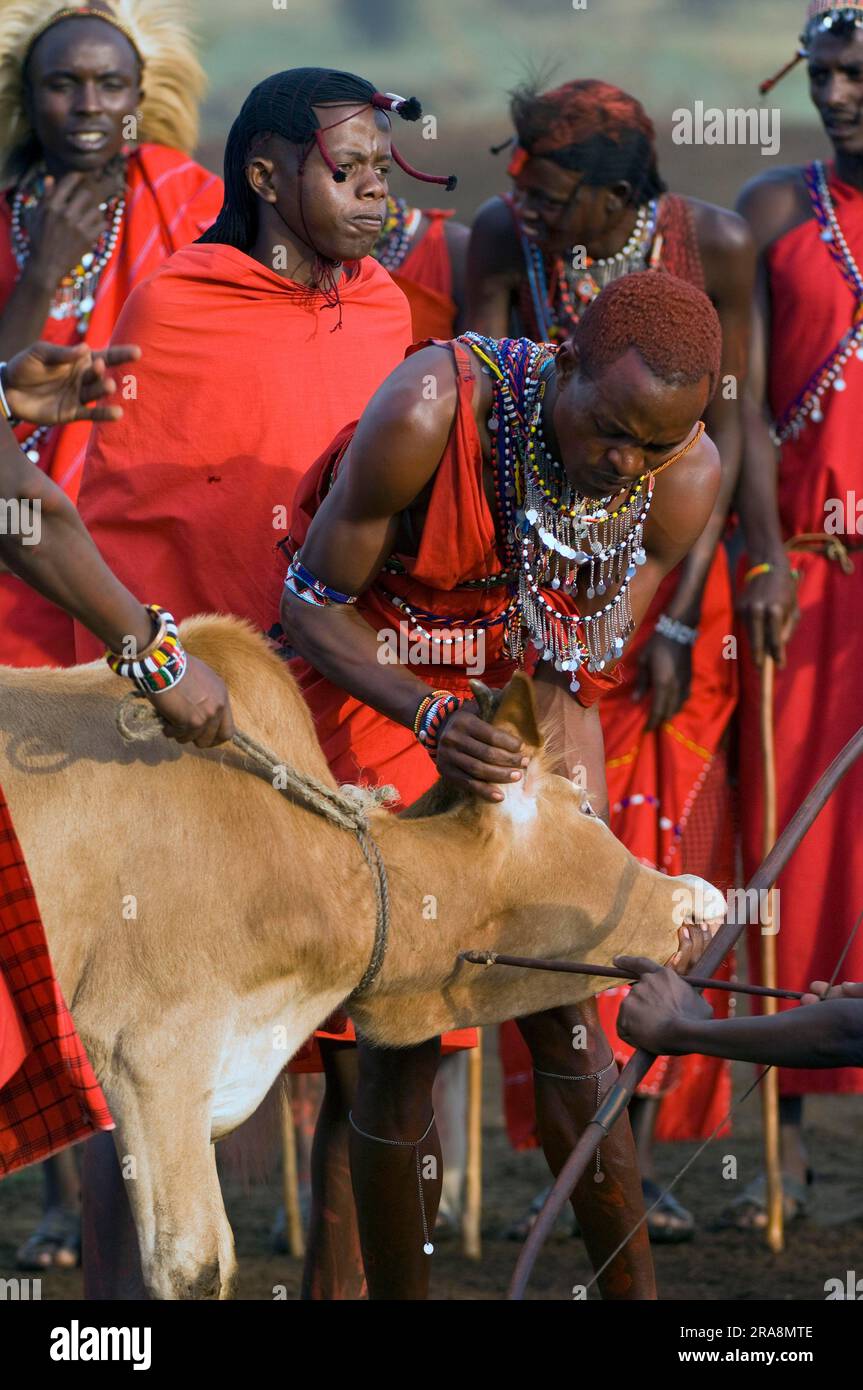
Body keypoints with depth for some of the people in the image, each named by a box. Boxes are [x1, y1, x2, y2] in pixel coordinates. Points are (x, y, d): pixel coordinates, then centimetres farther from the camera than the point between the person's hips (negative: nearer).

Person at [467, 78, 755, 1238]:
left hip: (673, 567, 0)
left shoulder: (712, 245, -13)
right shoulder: (506, 240, -12)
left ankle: (639, 1158, 0)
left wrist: (680, 621, -13)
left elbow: (724, 432, -9)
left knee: (662, 852, -3)